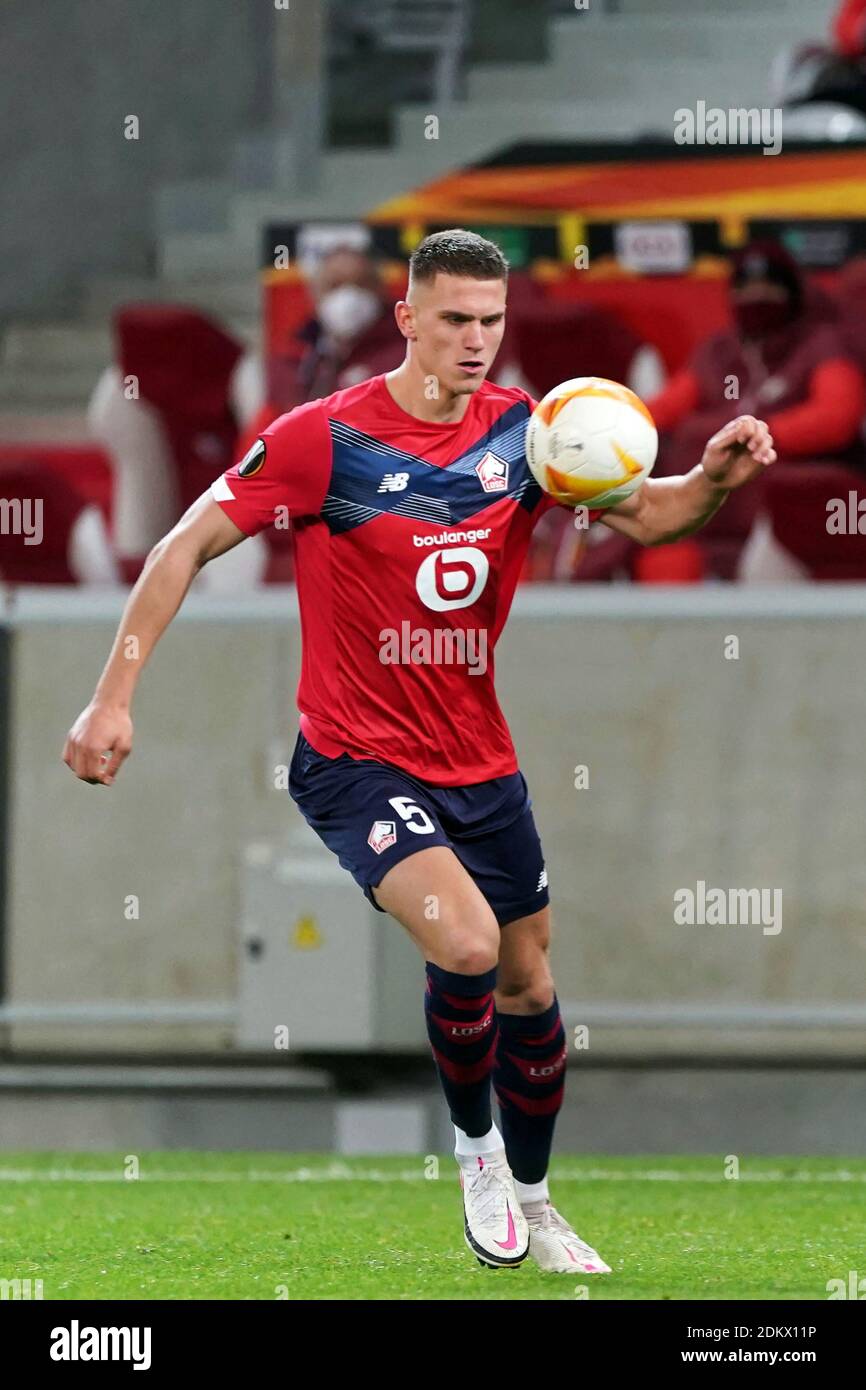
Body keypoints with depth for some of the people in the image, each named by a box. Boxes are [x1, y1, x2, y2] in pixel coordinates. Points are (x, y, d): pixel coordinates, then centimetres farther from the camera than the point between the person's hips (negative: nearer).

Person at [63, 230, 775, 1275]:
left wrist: (712, 479, -25)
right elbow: (188, 547, -10)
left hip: (481, 760, 5)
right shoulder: (326, 437, -14)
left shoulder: (523, 428, -2)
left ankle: (530, 1204, 33)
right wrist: (114, 698, -15)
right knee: (465, 942, -26)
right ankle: (474, 1144, 1)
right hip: (356, 758, -5)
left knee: (528, 983, 11)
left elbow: (641, 515, -2)